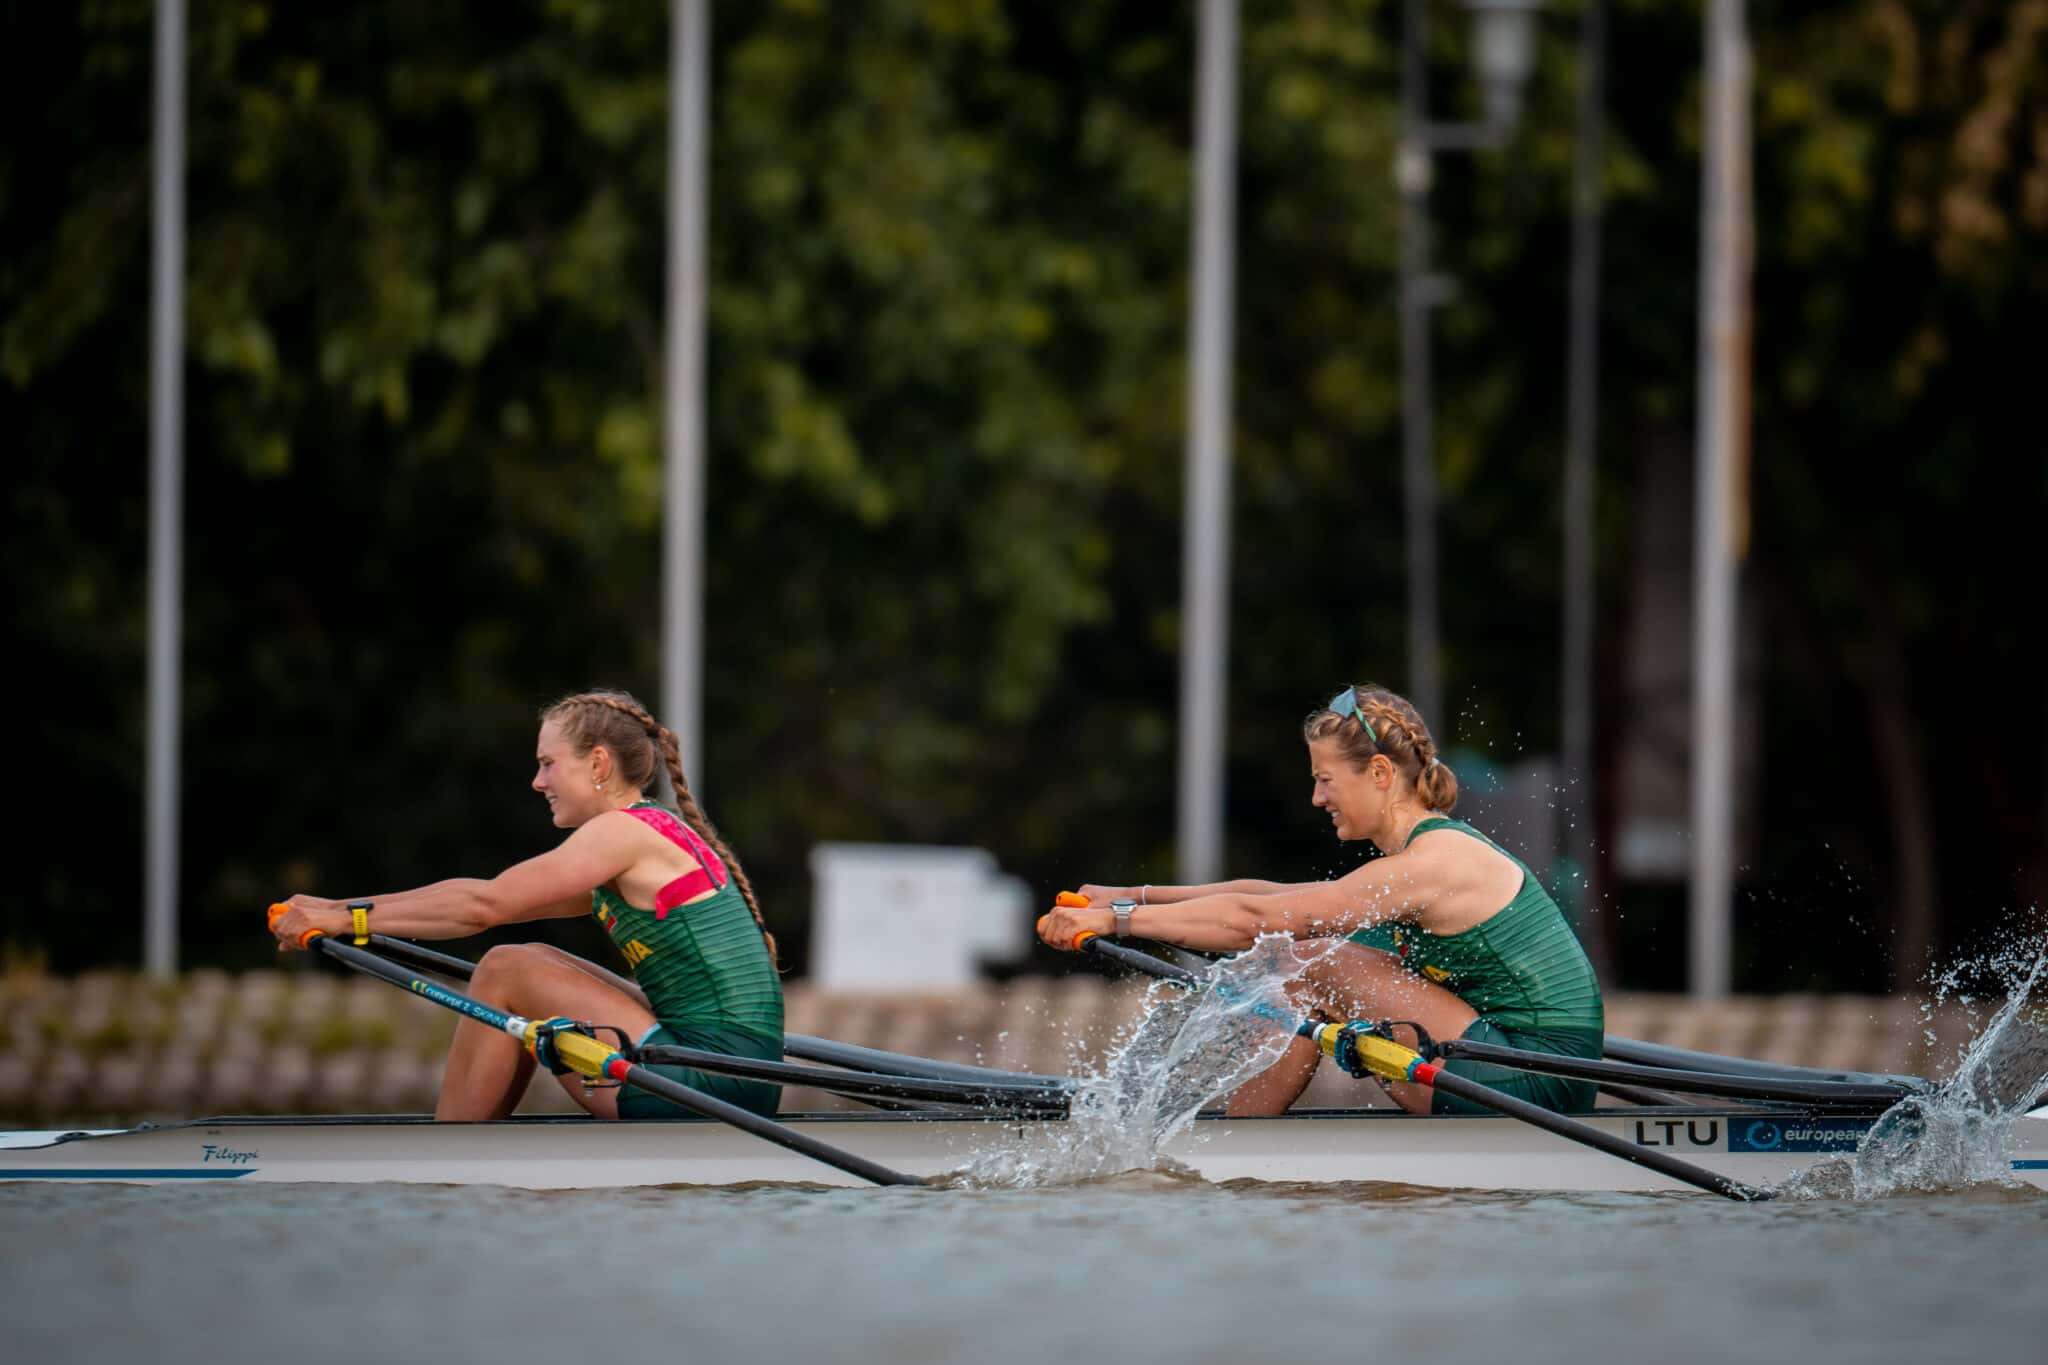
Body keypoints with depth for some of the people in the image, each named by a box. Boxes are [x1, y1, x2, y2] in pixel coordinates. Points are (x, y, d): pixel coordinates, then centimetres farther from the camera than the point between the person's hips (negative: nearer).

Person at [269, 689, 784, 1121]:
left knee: (506, 970, -4)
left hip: (718, 1075, -10)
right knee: (535, 965, 18)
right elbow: (492, 897, 21)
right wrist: (337, 908, 18)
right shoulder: (654, 833, 20)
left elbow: (485, 904, -13)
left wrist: (348, 918, -7)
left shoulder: (625, 831, -9)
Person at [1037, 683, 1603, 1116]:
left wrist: (1116, 919, -12)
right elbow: (1269, 897, 20)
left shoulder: (1430, 864, -15)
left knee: (1322, 973, -8)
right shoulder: (1438, 849, 15)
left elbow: (1254, 919, -16)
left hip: (1536, 1084, -10)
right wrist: (1134, 896, 19)